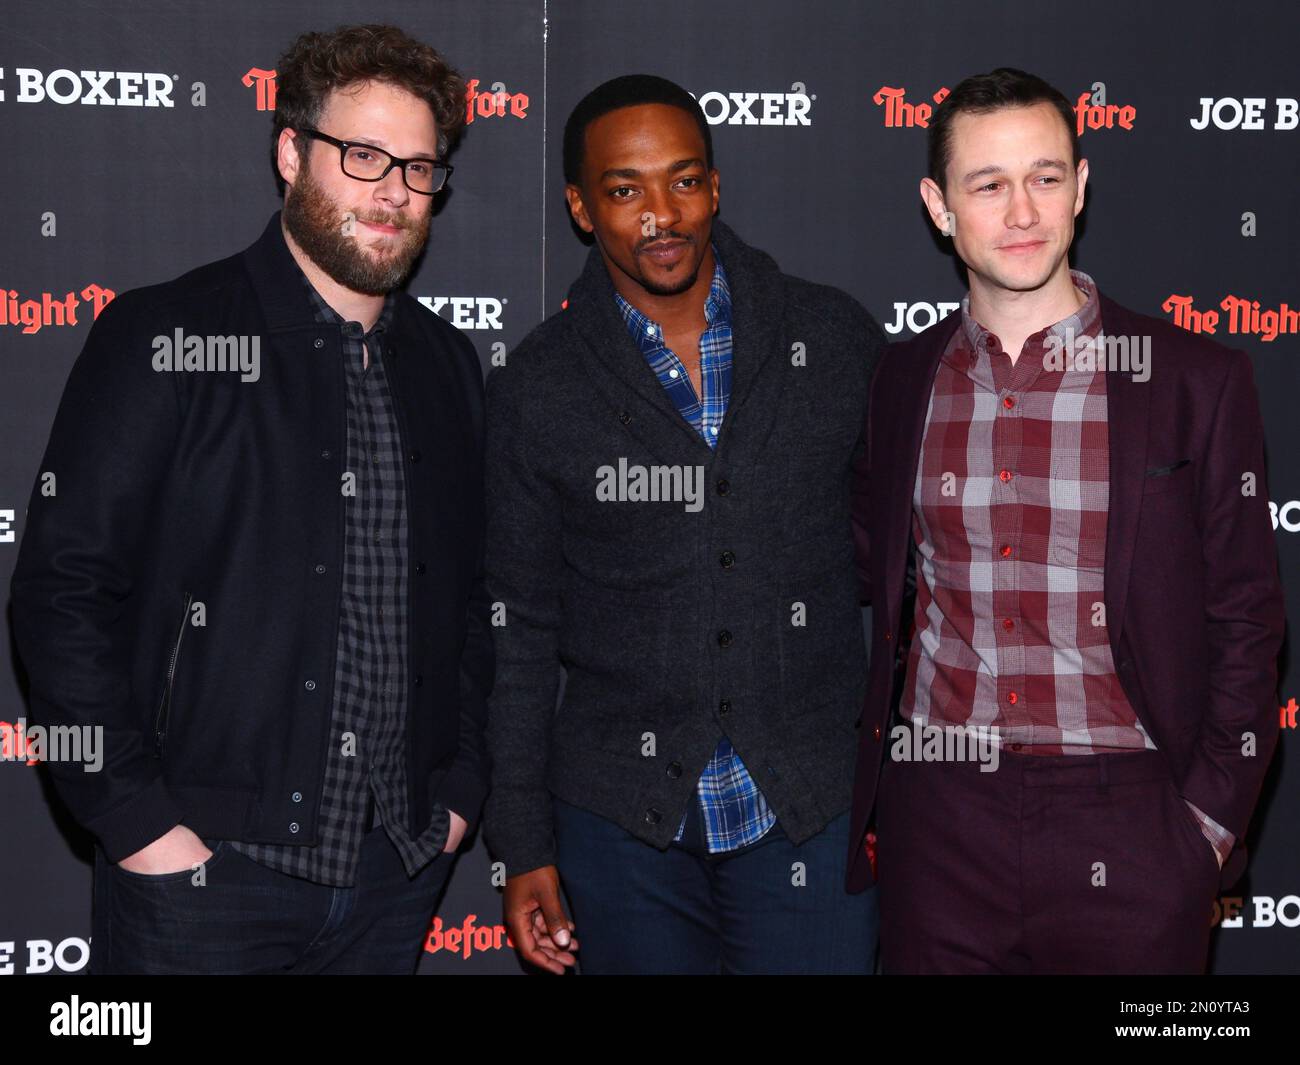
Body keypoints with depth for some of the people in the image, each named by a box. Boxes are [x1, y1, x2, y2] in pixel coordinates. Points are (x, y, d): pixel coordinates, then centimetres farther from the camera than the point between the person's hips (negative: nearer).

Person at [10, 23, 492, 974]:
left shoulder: (448, 368, 10)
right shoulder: (163, 338, -6)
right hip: (202, 864, -4)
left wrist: (461, 786, 8)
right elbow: (65, 587, -9)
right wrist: (134, 819, -12)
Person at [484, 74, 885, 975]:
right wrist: (523, 848, 1)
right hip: (622, 824, 0)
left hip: (812, 808, 0)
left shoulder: (836, 340, 0)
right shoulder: (536, 390, -2)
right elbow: (520, 629, 2)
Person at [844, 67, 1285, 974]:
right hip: (937, 825, 2)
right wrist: (864, 797, 9)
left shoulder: (1196, 378, -3)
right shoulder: (901, 381, 5)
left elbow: (1245, 622, 1)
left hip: (1127, 830, -2)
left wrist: (1211, 824, -4)